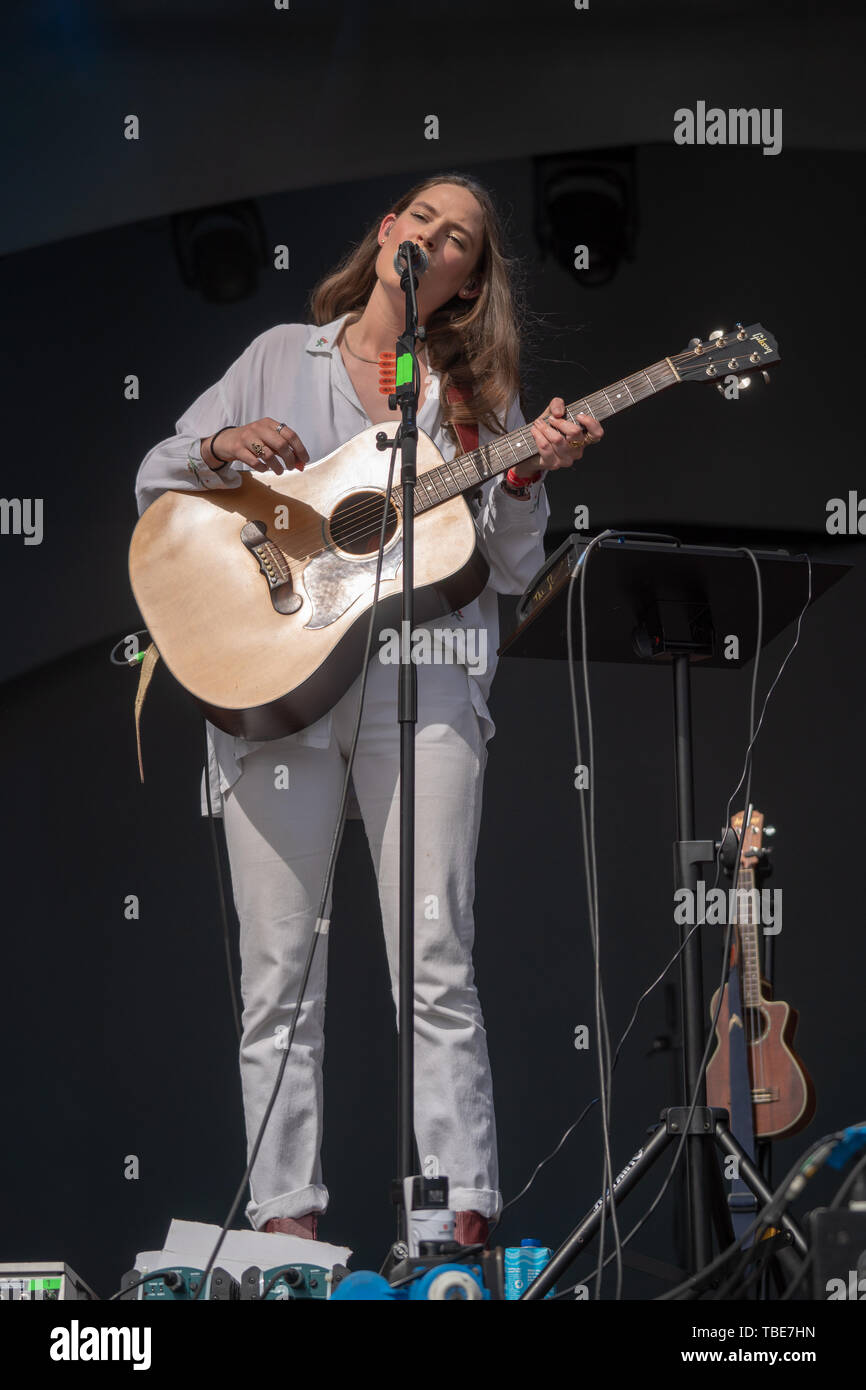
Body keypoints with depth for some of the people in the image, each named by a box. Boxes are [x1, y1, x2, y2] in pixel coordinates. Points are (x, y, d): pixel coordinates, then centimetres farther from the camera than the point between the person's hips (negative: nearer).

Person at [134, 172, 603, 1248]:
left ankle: (463, 1210, -4)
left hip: (422, 673, -1)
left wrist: (526, 479, -7)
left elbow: (511, 571, 10)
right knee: (278, 968, -1)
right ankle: (285, 1213, 4)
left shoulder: (477, 395, 14)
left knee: (437, 960, -8)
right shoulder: (282, 355, 16)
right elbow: (154, 481, 15)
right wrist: (224, 448, -5)